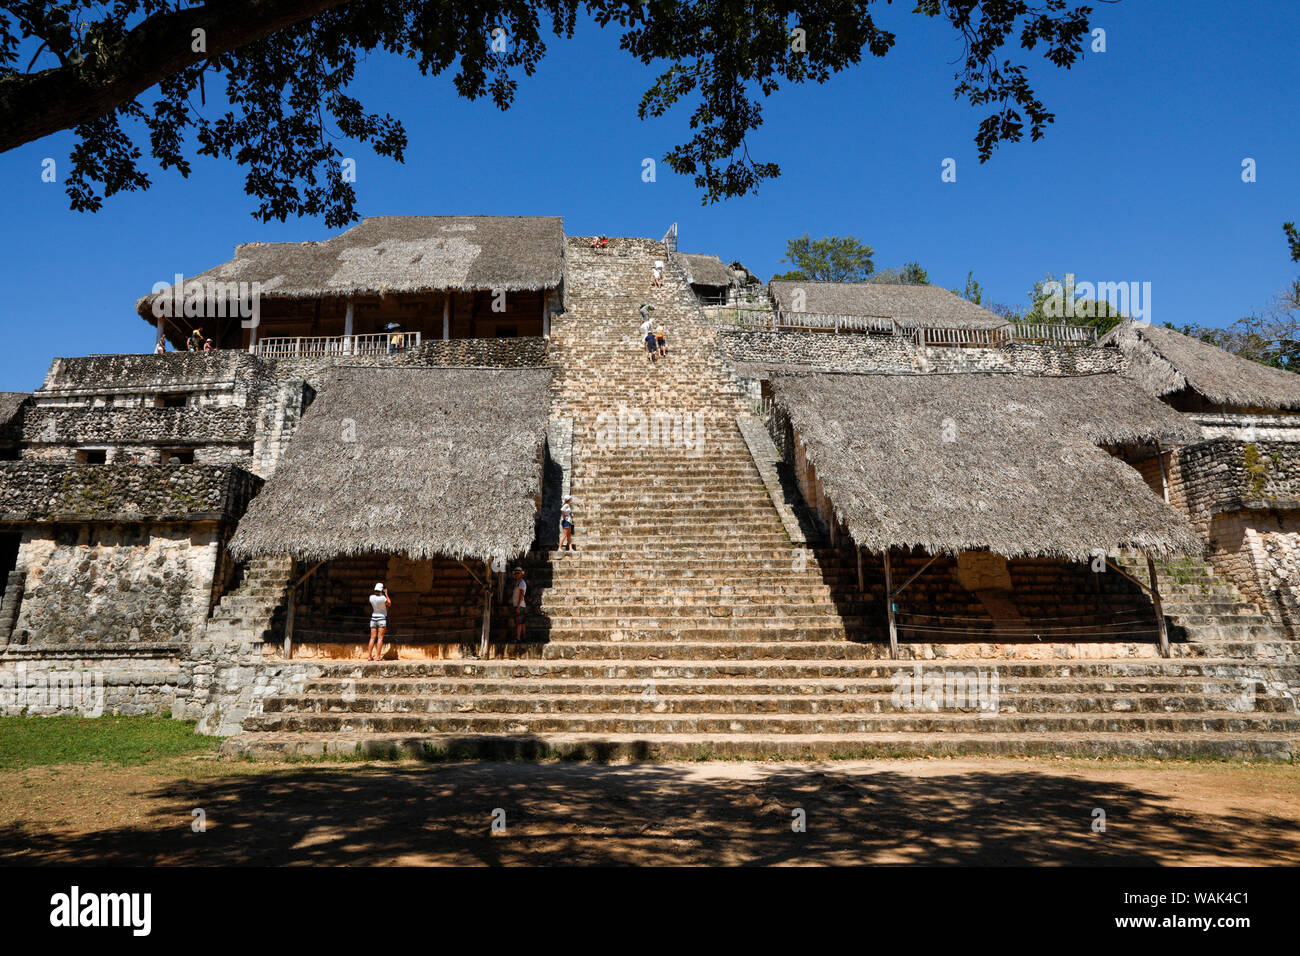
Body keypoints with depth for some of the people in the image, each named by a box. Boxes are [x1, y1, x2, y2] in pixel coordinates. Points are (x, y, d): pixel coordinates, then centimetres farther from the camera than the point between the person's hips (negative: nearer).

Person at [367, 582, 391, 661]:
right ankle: (378, 656, -10)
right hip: (382, 619, -5)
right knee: (380, 638, -5)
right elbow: (389, 604, 1)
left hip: (373, 618, 5)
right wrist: (386, 594, 4)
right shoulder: (383, 598, -16)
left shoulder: (371, 597, -1)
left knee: (372, 638, 5)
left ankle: (370, 656, 1)